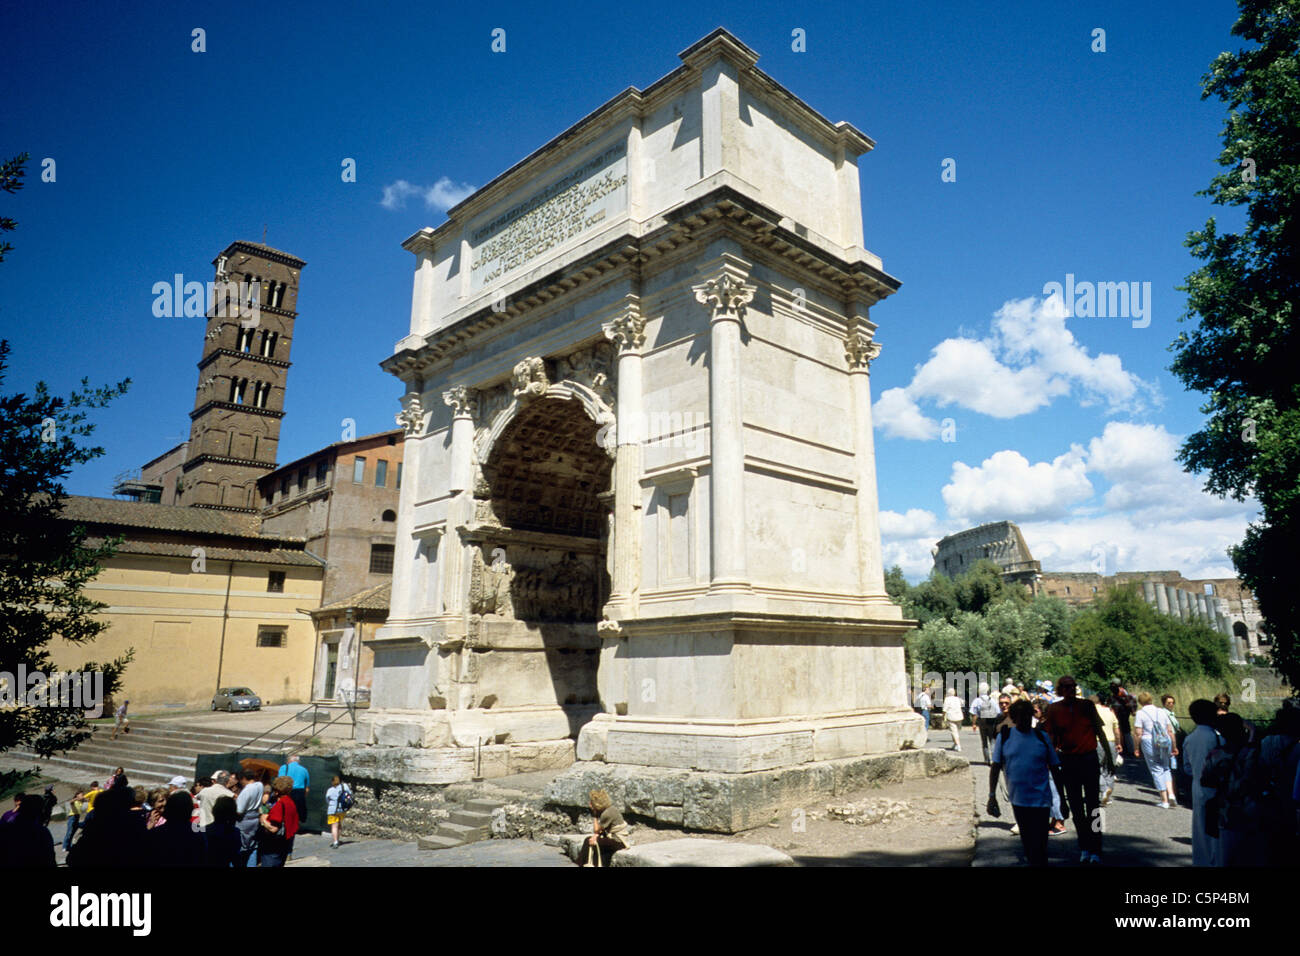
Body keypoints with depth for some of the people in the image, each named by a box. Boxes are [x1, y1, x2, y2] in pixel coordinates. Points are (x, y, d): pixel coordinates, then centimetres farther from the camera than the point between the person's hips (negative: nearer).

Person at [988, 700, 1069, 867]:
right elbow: (995, 767, 0)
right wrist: (992, 795, -7)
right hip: (1017, 799, 1)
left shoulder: (1041, 737, 1)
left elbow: (1055, 769, 7)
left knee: (1039, 843, -4)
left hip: (1040, 798, -1)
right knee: (1026, 841, 13)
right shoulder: (1004, 736, 0)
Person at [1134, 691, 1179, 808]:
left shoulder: (1140, 713, -4)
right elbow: (1170, 731, 11)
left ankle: (1164, 800, 4)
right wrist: (1174, 746, 20)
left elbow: (1137, 733, -9)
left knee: (1157, 770, 3)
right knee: (1166, 769, 18)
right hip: (1165, 743, 4)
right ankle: (1171, 793, -1)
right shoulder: (1161, 711, 9)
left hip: (1149, 742, -4)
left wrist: (1136, 748, -1)